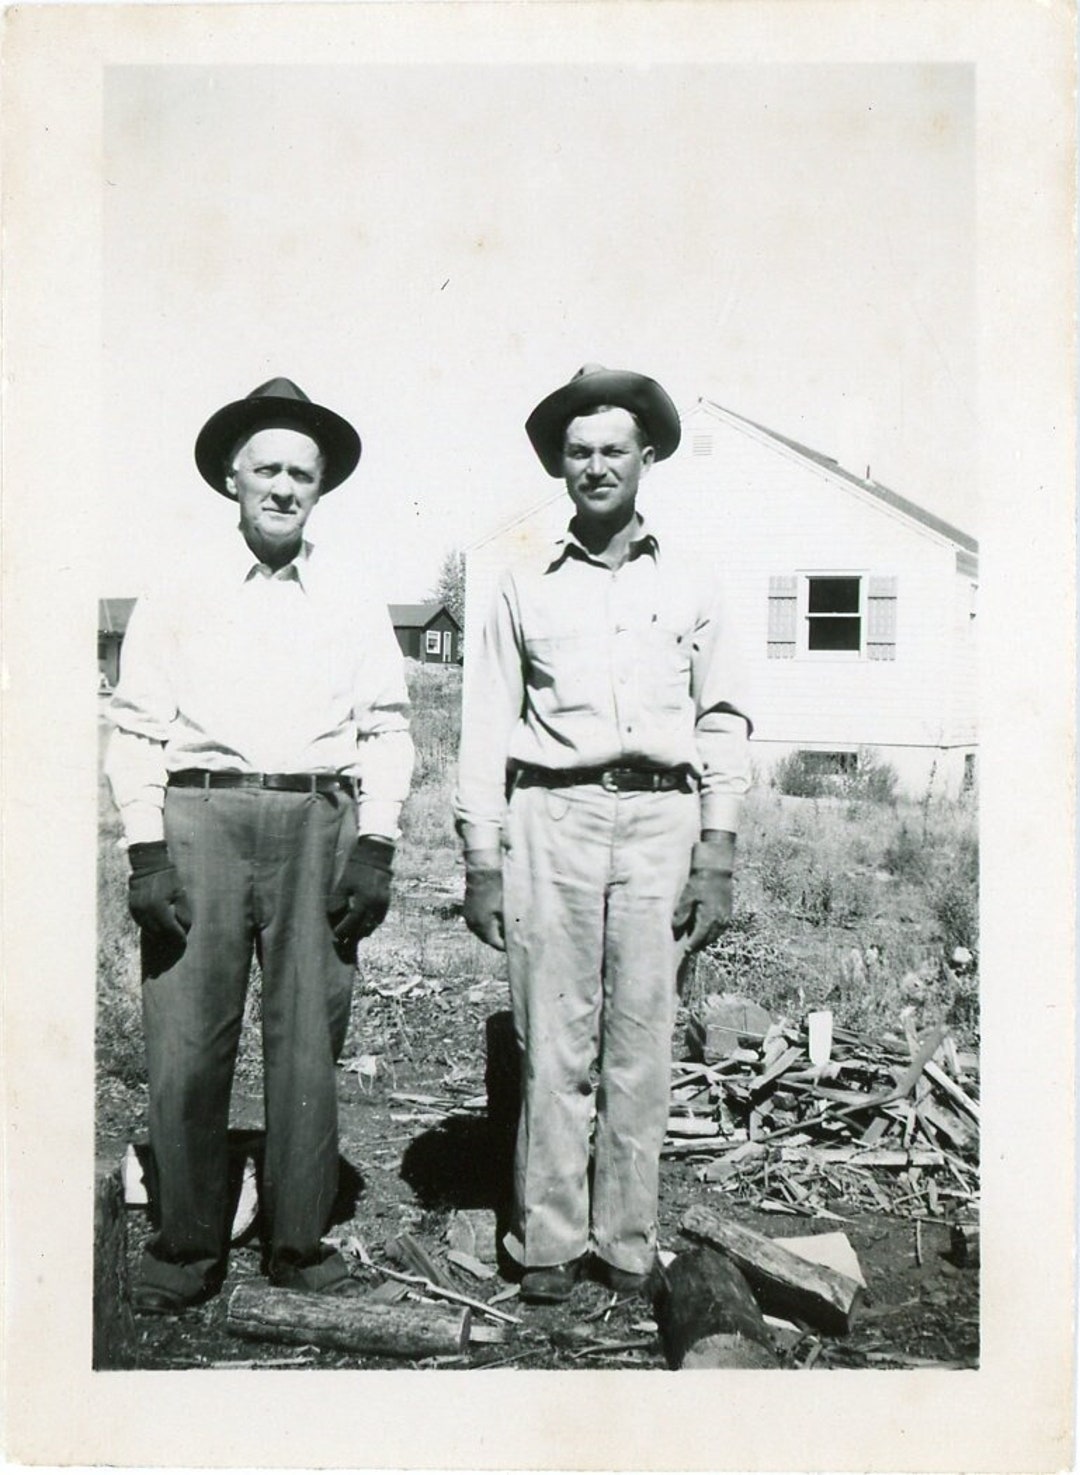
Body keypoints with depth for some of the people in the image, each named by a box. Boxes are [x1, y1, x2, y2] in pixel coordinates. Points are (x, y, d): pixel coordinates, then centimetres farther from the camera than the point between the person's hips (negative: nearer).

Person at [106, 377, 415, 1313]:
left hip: (317, 822, 1)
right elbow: (136, 726, 6)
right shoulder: (180, 592, 10)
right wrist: (147, 851, -3)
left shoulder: (354, 601, 14)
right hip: (200, 817, -1)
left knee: (310, 1036, 3)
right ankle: (186, 1249, 14)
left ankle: (300, 1240, 18)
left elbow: (385, 728, 11)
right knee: (187, 1040, -1)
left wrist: (376, 848, 1)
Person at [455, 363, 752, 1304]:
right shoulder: (524, 588, 12)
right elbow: (486, 730, 10)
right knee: (553, 1043, -1)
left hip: (663, 819, 1)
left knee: (644, 1042, 2)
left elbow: (724, 725, 12)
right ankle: (547, 1245, 11)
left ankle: (628, 1244, 14)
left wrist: (718, 859, 3)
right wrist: (482, 862, 2)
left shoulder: (692, 588, 14)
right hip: (552, 818, 0)